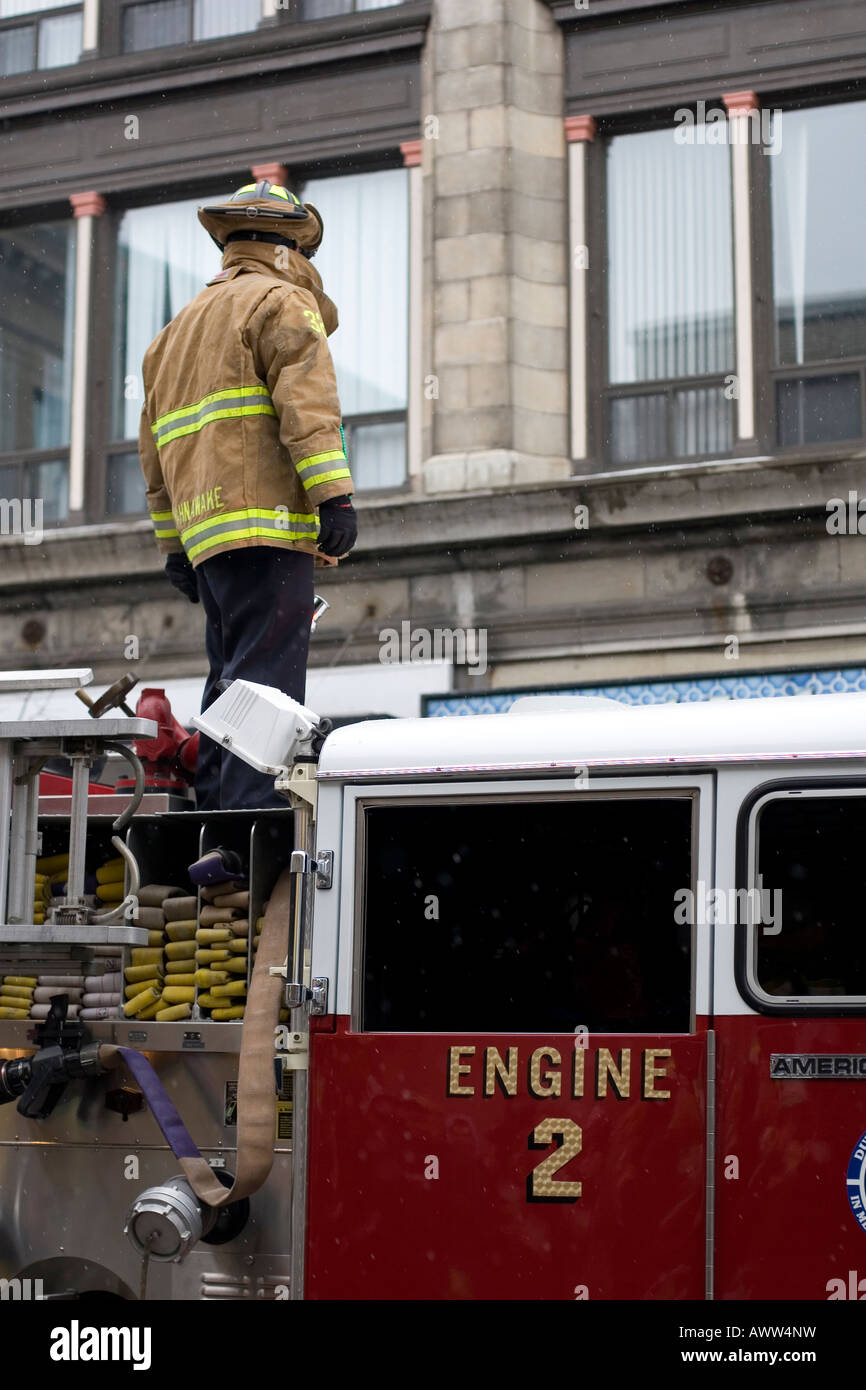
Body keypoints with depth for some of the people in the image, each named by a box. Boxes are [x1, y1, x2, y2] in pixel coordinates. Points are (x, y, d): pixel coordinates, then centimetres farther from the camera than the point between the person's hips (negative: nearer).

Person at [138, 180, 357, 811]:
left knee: (232, 677, 11)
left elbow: (157, 451, 28)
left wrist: (174, 546, 29)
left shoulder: (178, 328, 29)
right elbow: (305, 405, -13)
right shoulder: (282, 304, 2)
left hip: (204, 531, 8)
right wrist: (335, 497, -20)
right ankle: (253, 818, -23)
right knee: (267, 678, -15)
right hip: (266, 519, -8)